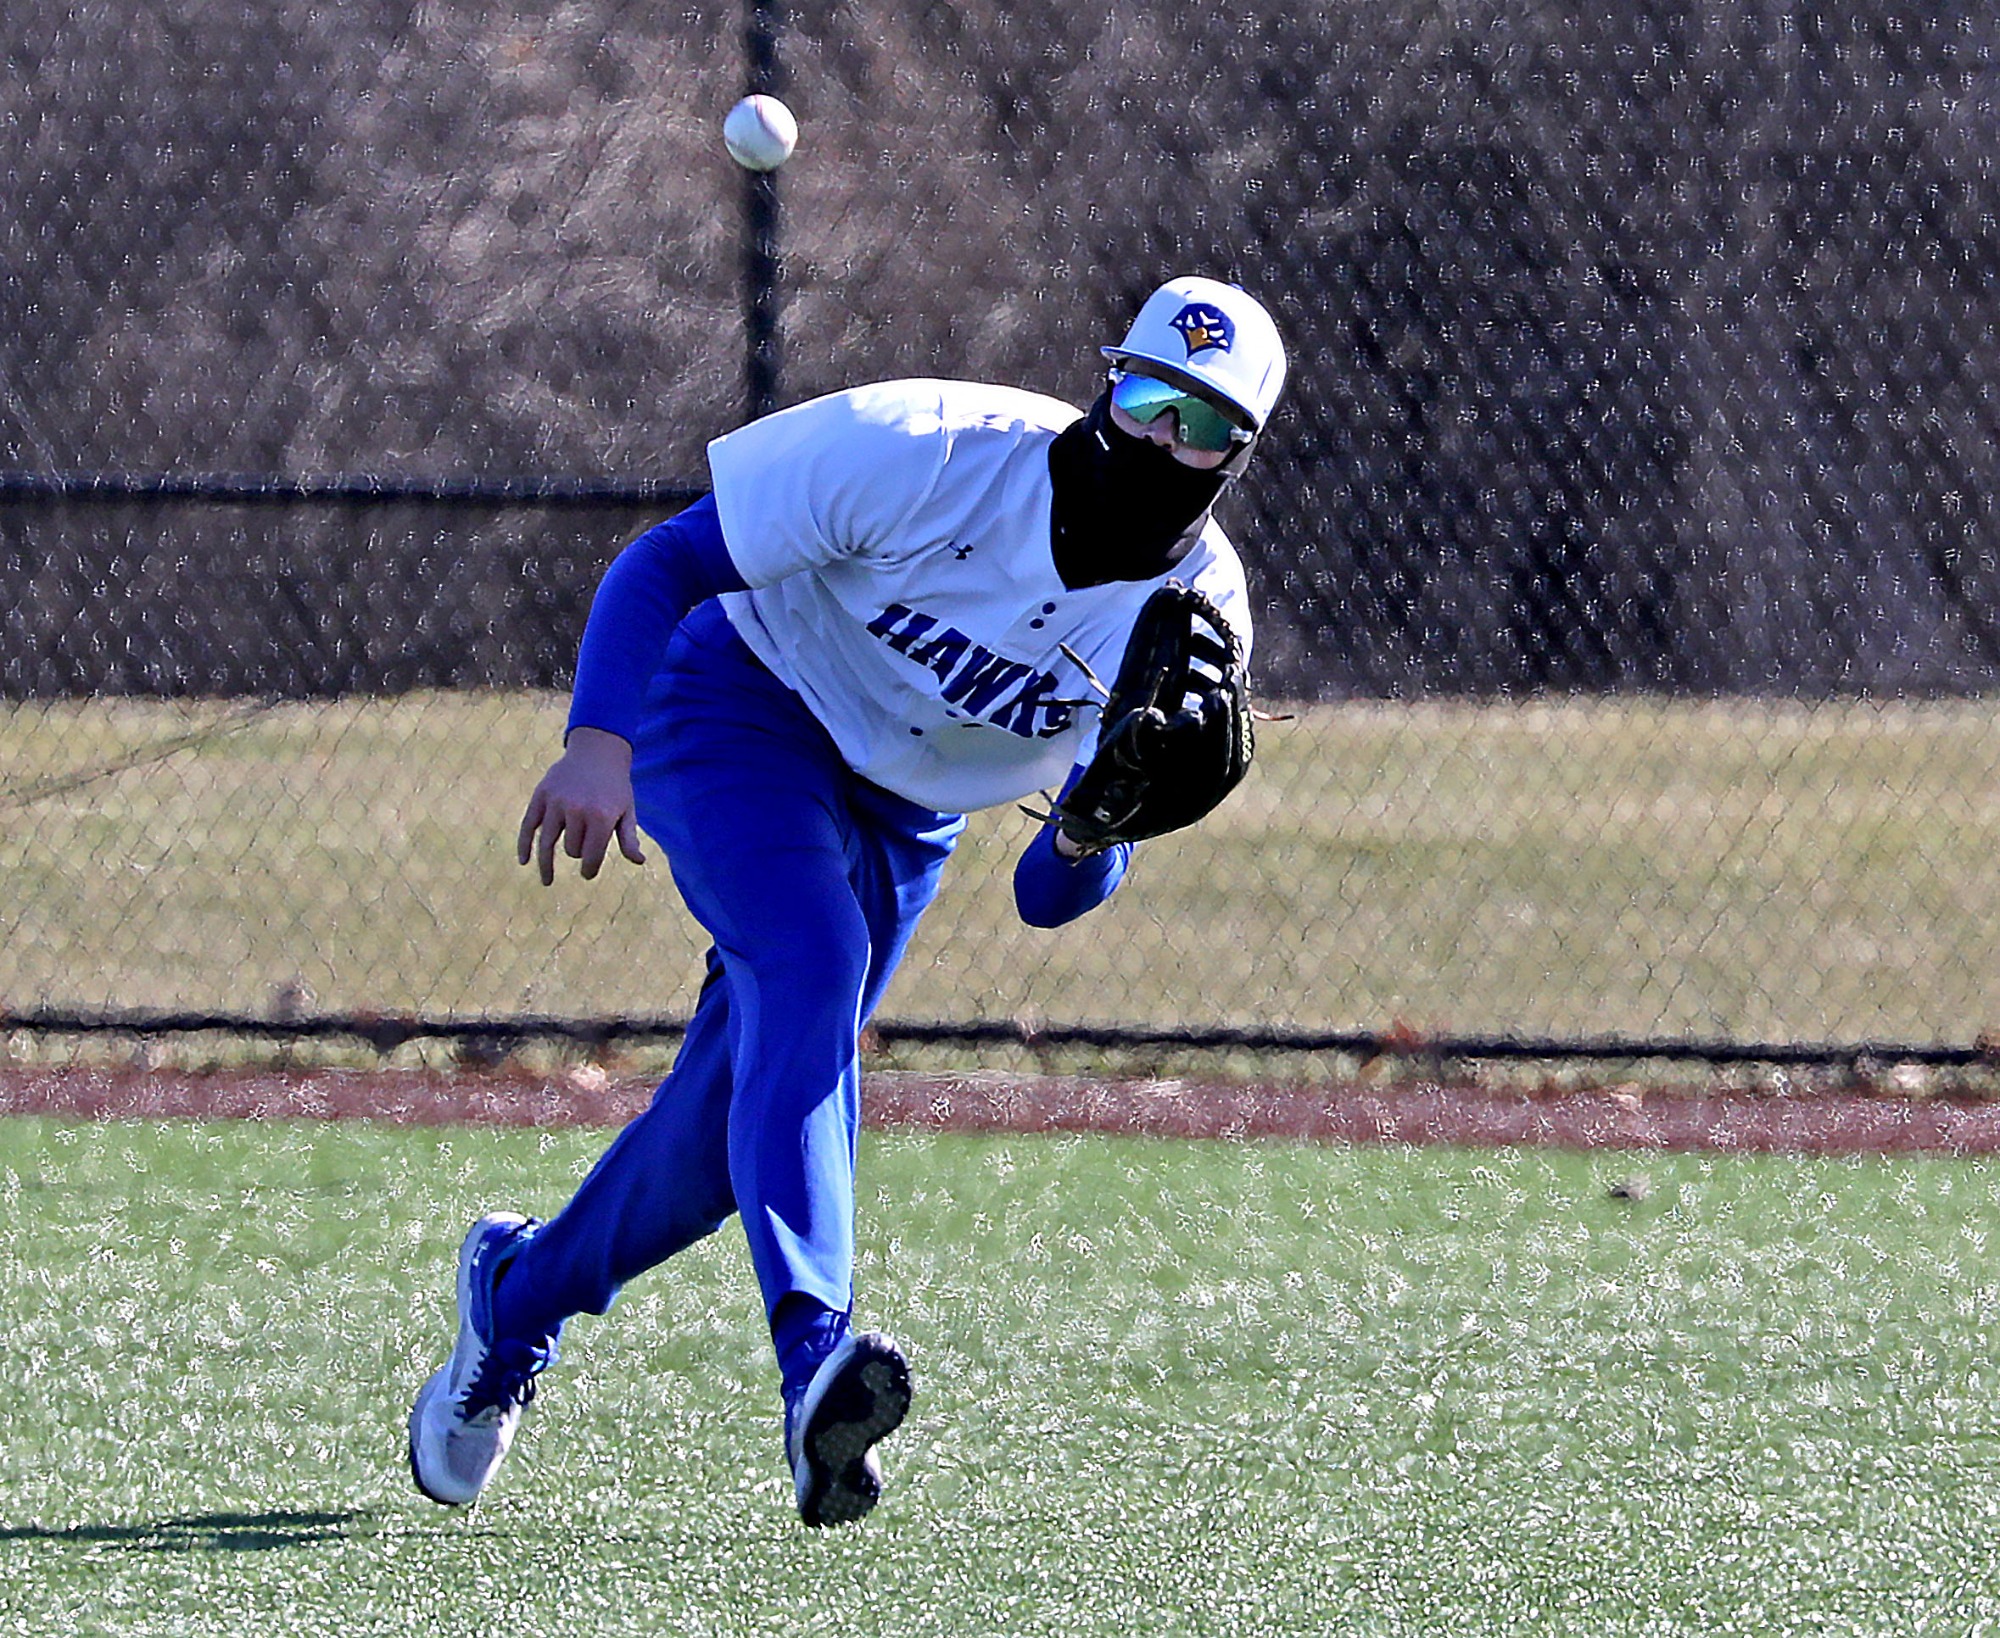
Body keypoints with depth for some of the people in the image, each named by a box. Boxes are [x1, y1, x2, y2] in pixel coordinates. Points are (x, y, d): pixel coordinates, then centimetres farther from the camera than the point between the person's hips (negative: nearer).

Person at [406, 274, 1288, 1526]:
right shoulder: (932, 451, -29)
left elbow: (1050, 901, -18)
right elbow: (666, 562, -21)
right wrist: (601, 740, -36)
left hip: (906, 818, 5)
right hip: (744, 711, -5)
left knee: (743, 1115, 7)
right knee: (810, 958, -33)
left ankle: (520, 1291, 37)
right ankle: (813, 1351, -47)